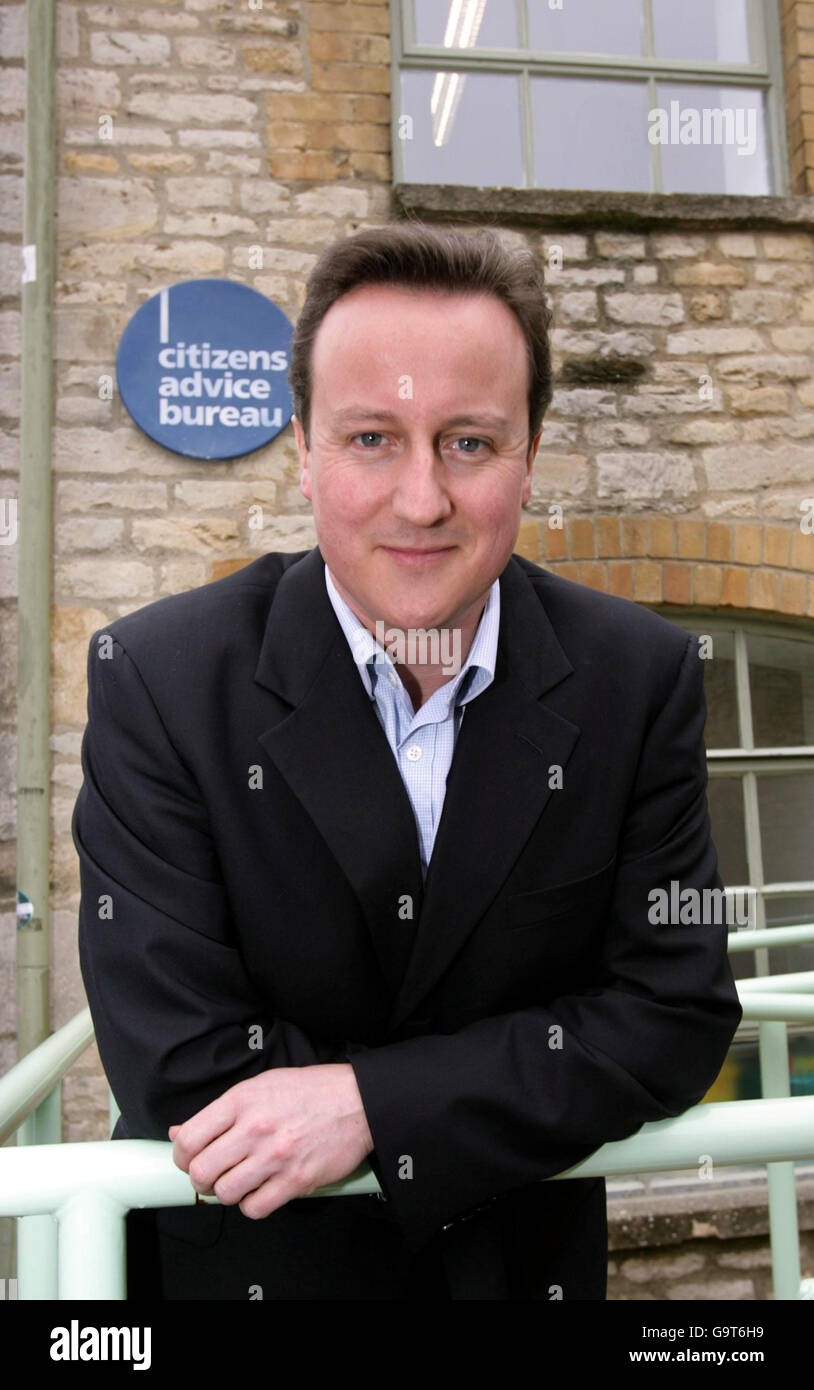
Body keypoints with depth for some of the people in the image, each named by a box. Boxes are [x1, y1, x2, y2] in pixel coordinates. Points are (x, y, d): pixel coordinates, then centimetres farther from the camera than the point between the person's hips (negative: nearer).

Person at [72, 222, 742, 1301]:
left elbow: (678, 1019, -15)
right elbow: (183, 1080, -23)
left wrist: (374, 1101, -26)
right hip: (240, 1259, -1)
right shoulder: (156, 680, -22)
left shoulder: (643, 677, -15)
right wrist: (521, 1095, -21)